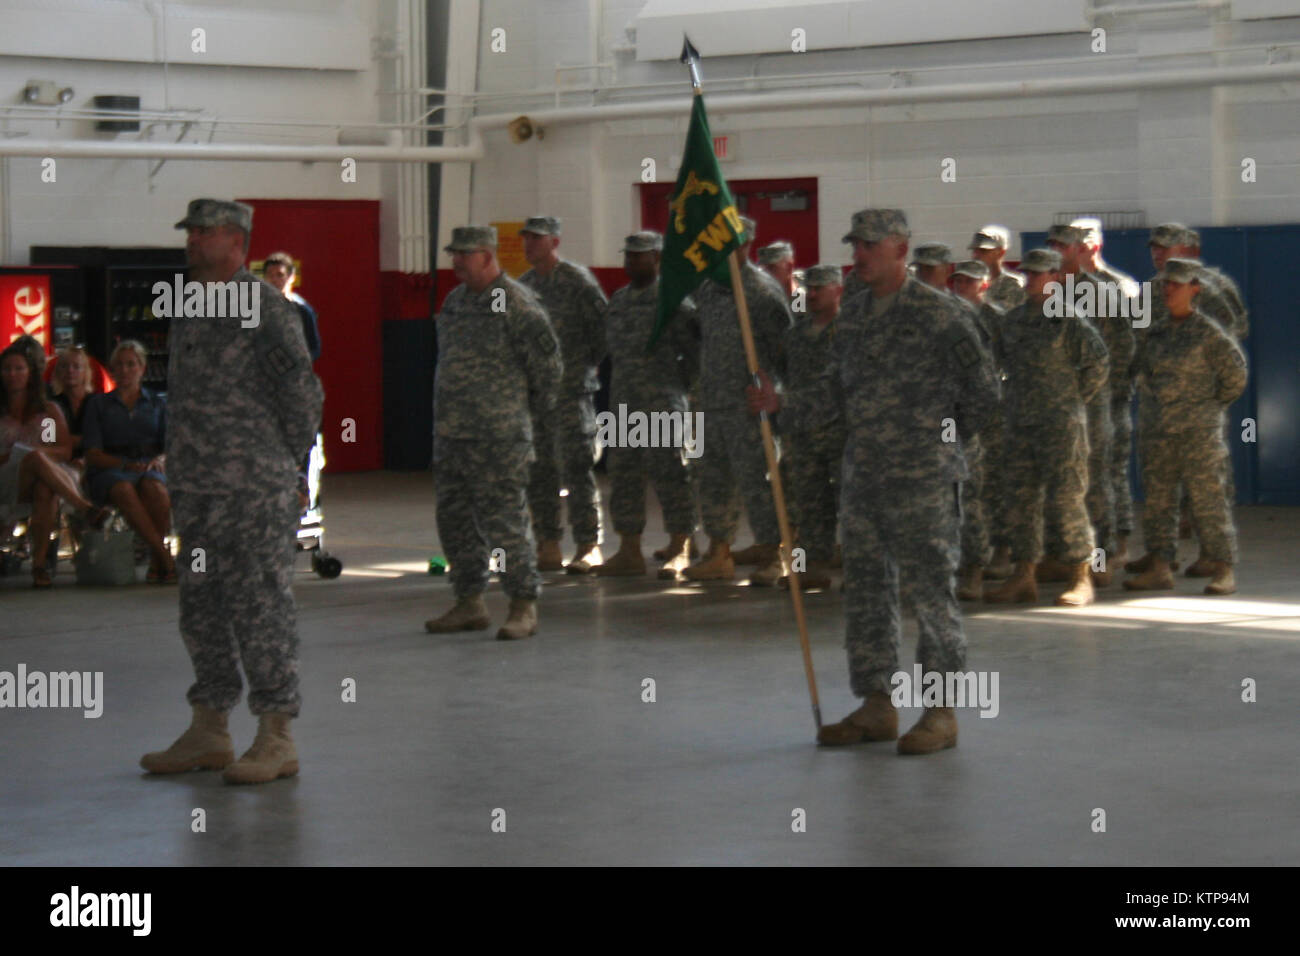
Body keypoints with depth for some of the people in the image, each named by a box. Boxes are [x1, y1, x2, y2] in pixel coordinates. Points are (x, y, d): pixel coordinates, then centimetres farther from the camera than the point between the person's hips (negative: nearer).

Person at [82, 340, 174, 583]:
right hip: (109, 471, -1)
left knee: (154, 488, -38)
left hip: (149, 468, 1)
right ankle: (166, 559, -44)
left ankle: (155, 563, -30)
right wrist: (126, 464, -12)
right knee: (124, 490, -39)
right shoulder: (98, 404, 17)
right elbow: (93, 454, 6)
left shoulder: (157, 404, 22)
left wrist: (159, 460, -11)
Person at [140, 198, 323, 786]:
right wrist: (180, 476, 18)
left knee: (261, 608, -6)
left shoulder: (263, 308, -10)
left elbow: (301, 392, -11)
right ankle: (208, 732, 21)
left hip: (254, 493, -9)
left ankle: (276, 737, -1)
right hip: (194, 491, 9)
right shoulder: (187, 309, 15)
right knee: (201, 610, 12)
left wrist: (283, 459, -4)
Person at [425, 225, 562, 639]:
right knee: (454, 519, 11)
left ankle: (524, 608, 0)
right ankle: (469, 603, 21)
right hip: (450, 432, 8)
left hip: (497, 435, -8)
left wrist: (528, 414, 2)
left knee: (504, 519, -7)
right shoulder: (455, 301, 13)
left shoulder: (517, 304, -11)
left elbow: (548, 365, -7)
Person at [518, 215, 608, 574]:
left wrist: (590, 363, -5)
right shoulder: (522, 285, 14)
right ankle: (547, 547, 13)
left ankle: (588, 547, -4)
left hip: (571, 389, -7)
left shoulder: (577, 280, -6)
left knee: (575, 467, -8)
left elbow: (604, 325, -7)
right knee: (538, 470, 7)